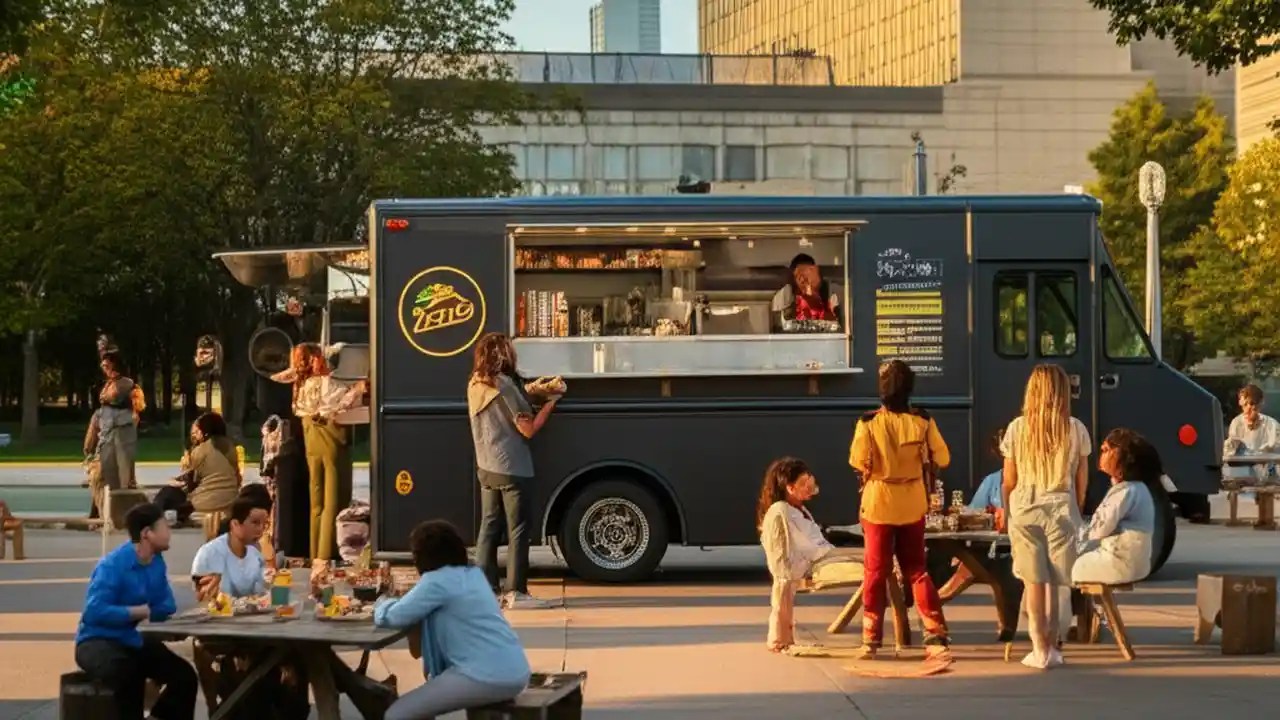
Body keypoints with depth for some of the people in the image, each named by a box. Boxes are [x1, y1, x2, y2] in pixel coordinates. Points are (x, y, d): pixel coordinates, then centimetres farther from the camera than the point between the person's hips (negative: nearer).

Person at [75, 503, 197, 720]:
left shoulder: (157, 562, 3)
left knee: (184, 675, -6)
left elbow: (166, 608, -1)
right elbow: (95, 612, -29)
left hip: (134, 641, 8)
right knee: (129, 676, -36)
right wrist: (139, 612, -23)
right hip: (98, 641, -8)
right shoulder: (113, 565, -21)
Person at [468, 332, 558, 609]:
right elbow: (528, 429, -14)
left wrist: (527, 395, 11)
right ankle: (516, 592, -1)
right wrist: (549, 403, -4)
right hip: (512, 469, -8)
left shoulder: (475, 385, 7)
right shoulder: (504, 384, -16)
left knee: (489, 527, 11)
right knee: (517, 531, -2)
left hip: (486, 468, 8)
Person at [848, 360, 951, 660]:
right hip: (912, 505, 2)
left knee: (876, 571, 8)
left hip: (878, 504, -2)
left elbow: (858, 463, -13)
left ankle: (871, 640, 10)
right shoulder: (923, 422, -10)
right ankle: (936, 635, 3)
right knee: (916, 569, 12)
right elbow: (942, 458, -4)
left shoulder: (868, 424, -16)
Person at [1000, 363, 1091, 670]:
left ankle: (1040, 650, 4)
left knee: (1034, 581, 4)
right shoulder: (1076, 430, -2)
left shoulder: (1017, 428, -3)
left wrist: (1007, 512, 15)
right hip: (1061, 509, 0)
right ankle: (1051, 647, 11)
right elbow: (1081, 483, 4)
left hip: (1025, 509, 0)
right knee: (1055, 582, 8)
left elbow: (1009, 481, 2)